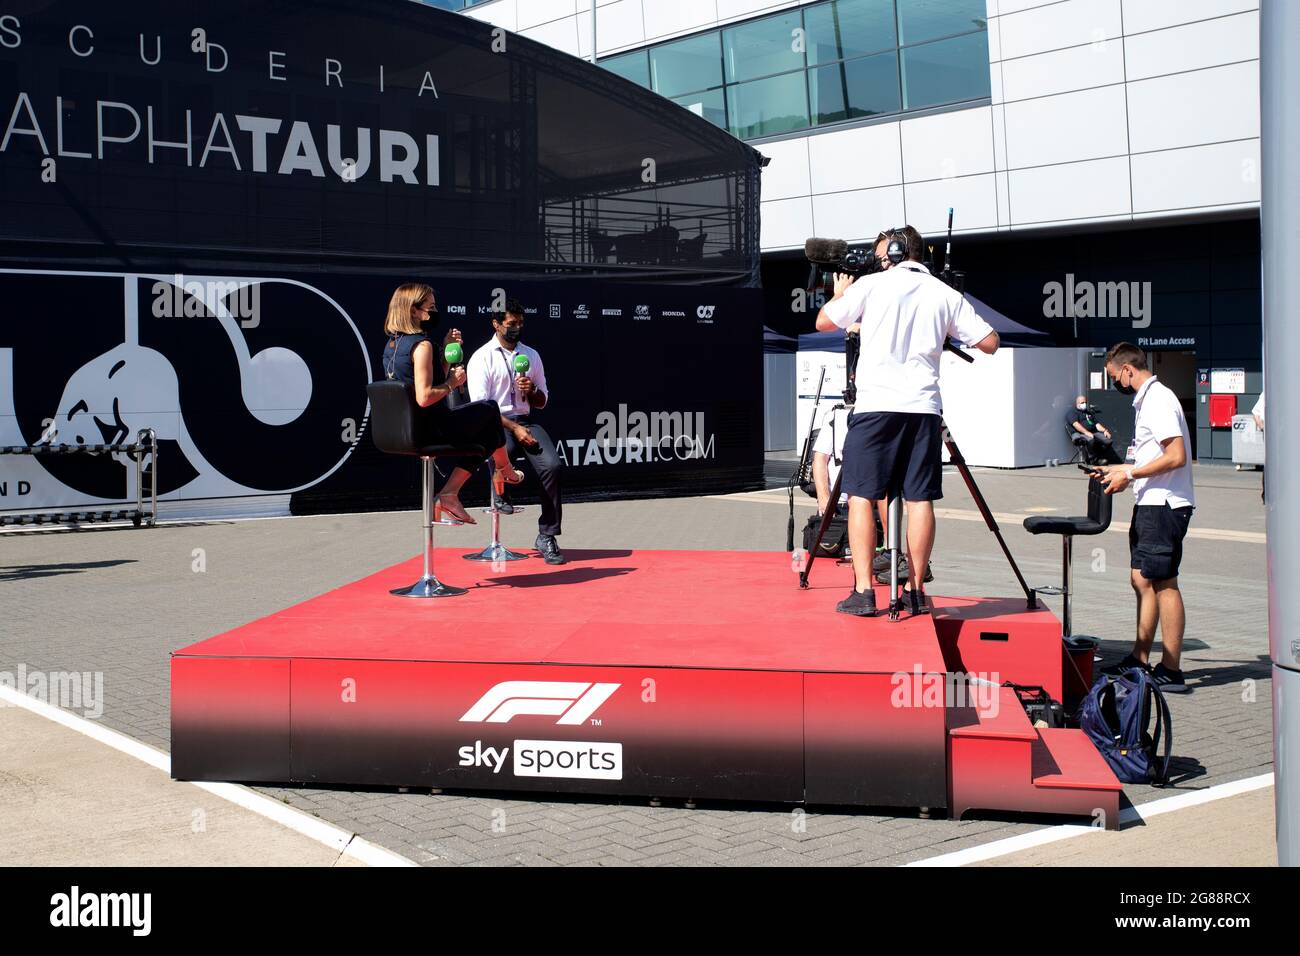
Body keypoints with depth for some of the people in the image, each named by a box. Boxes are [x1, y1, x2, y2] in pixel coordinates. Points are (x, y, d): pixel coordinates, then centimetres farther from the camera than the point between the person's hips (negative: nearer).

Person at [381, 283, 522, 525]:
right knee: (490, 408, 15)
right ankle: (504, 469, 37)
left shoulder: (392, 343, 9)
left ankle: (449, 494, 14)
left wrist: (446, 351, 11)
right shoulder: (421, 344, -20)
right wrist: (452, 383, -13)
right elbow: (425, 397, -28)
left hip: (405, 429, 9)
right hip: (431, 430, -9)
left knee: (480, 438, 25)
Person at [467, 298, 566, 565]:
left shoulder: (531, 355, 16)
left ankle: (547, 536, -15)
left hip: (526, 421, 4)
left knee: (552, 465, -23)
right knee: (502, 452, -39)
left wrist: (532, 390, -3)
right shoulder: (482, 358, 0)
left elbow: (542, 402, 21)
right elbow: (480, 405, -9)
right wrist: (514, 428, -17)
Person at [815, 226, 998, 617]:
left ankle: (863, 591, -4)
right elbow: (989, 342, 11)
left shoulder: (871, 285, 3)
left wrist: (839, 293, 32)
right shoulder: (946, 294, 10)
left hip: (875, 405, -3)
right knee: (920, 499, 6)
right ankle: (915, 590, 8)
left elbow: (824, 322, 13)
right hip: (923, 407, 3)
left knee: (861, 496, 2)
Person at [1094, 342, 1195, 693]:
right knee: (1142, 580, 12)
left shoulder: (1158, 399, -15)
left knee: (1163, 583, -6)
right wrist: (1121, 470, 20)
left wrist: (1129, 474, -16)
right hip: (1150, 504, 10)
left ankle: (1170, 671, -1)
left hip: (1164, 505, -10)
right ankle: (1140, 659, 18)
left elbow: (1177, 457, -22)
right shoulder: (1147, 399, 17)